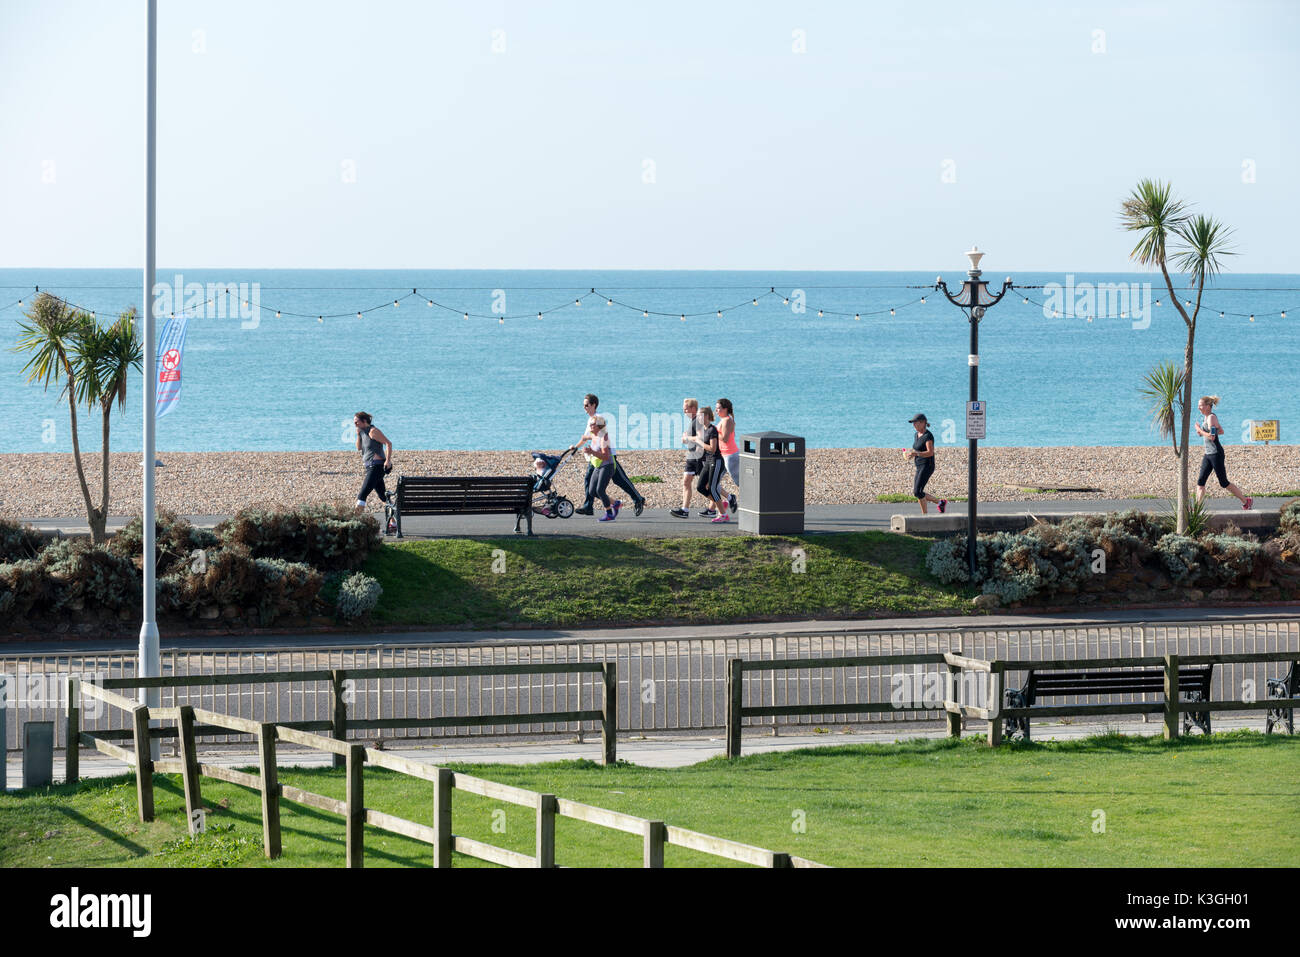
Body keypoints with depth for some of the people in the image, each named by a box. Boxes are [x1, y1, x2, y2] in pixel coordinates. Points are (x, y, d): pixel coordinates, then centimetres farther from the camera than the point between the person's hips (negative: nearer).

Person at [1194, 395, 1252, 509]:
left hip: (1216, 454, -10)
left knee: (1224, 482, 0)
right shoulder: (1208, 417, 12)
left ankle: (1246, 500, 12)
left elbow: (1212, 437, -26)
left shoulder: (1211, 418, -16)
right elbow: (1221, 431, 23)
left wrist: (1200, 430, -14)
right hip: (1208, 454, 10)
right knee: (1200, 481, 2)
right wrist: (1203, 432, 14)